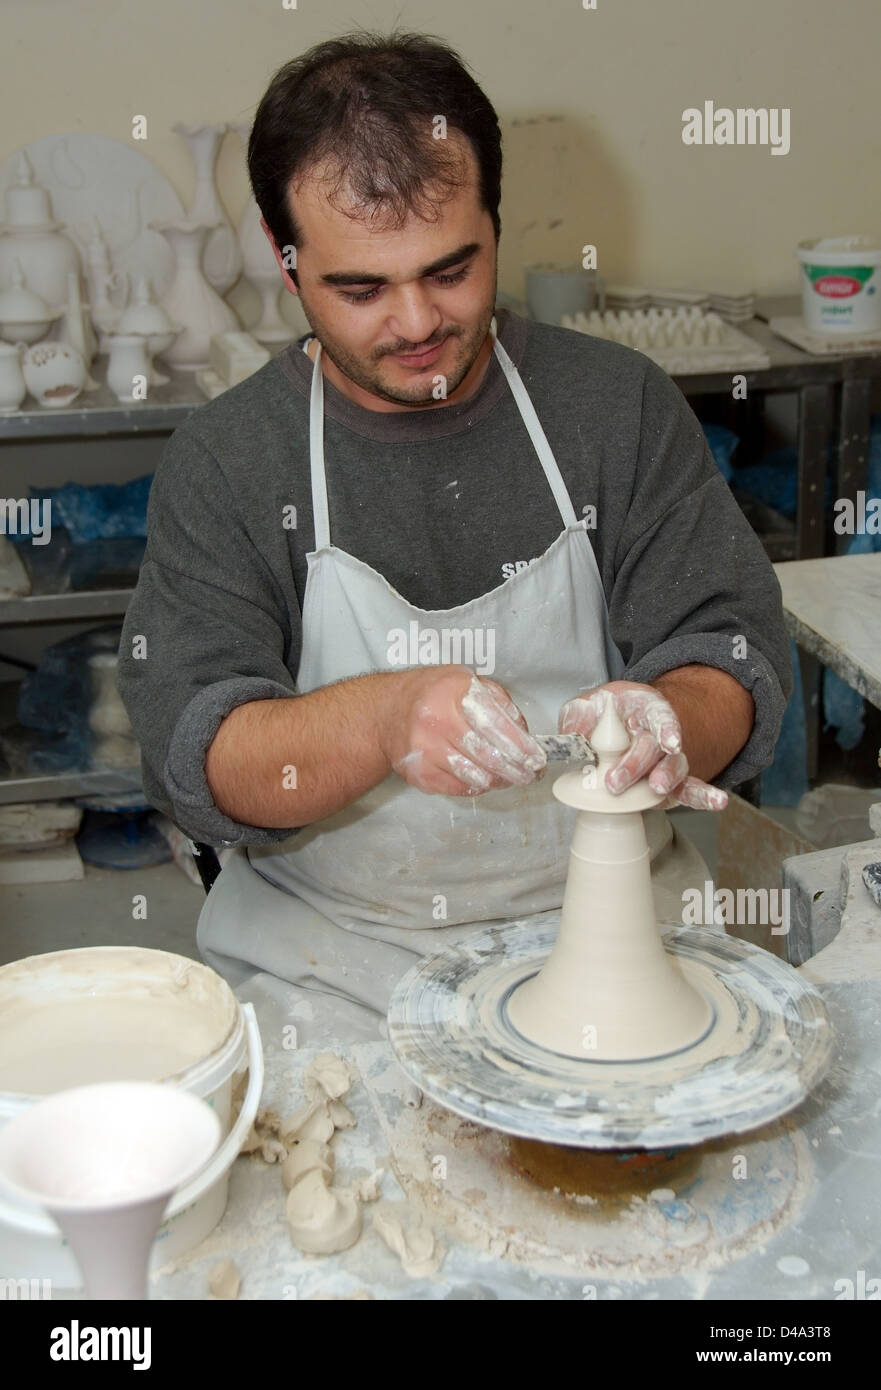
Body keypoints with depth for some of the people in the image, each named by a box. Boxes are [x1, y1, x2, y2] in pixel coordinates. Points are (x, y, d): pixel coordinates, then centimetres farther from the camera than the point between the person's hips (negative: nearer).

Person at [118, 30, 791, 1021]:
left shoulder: (623, 407, 2)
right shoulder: (220, 462, -3)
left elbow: (737, 658, 1)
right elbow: (191, 759, -10)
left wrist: (667, 720, -23)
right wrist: (385, 718, -30)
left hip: (608, 926, 1)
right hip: (327, 955, 0)